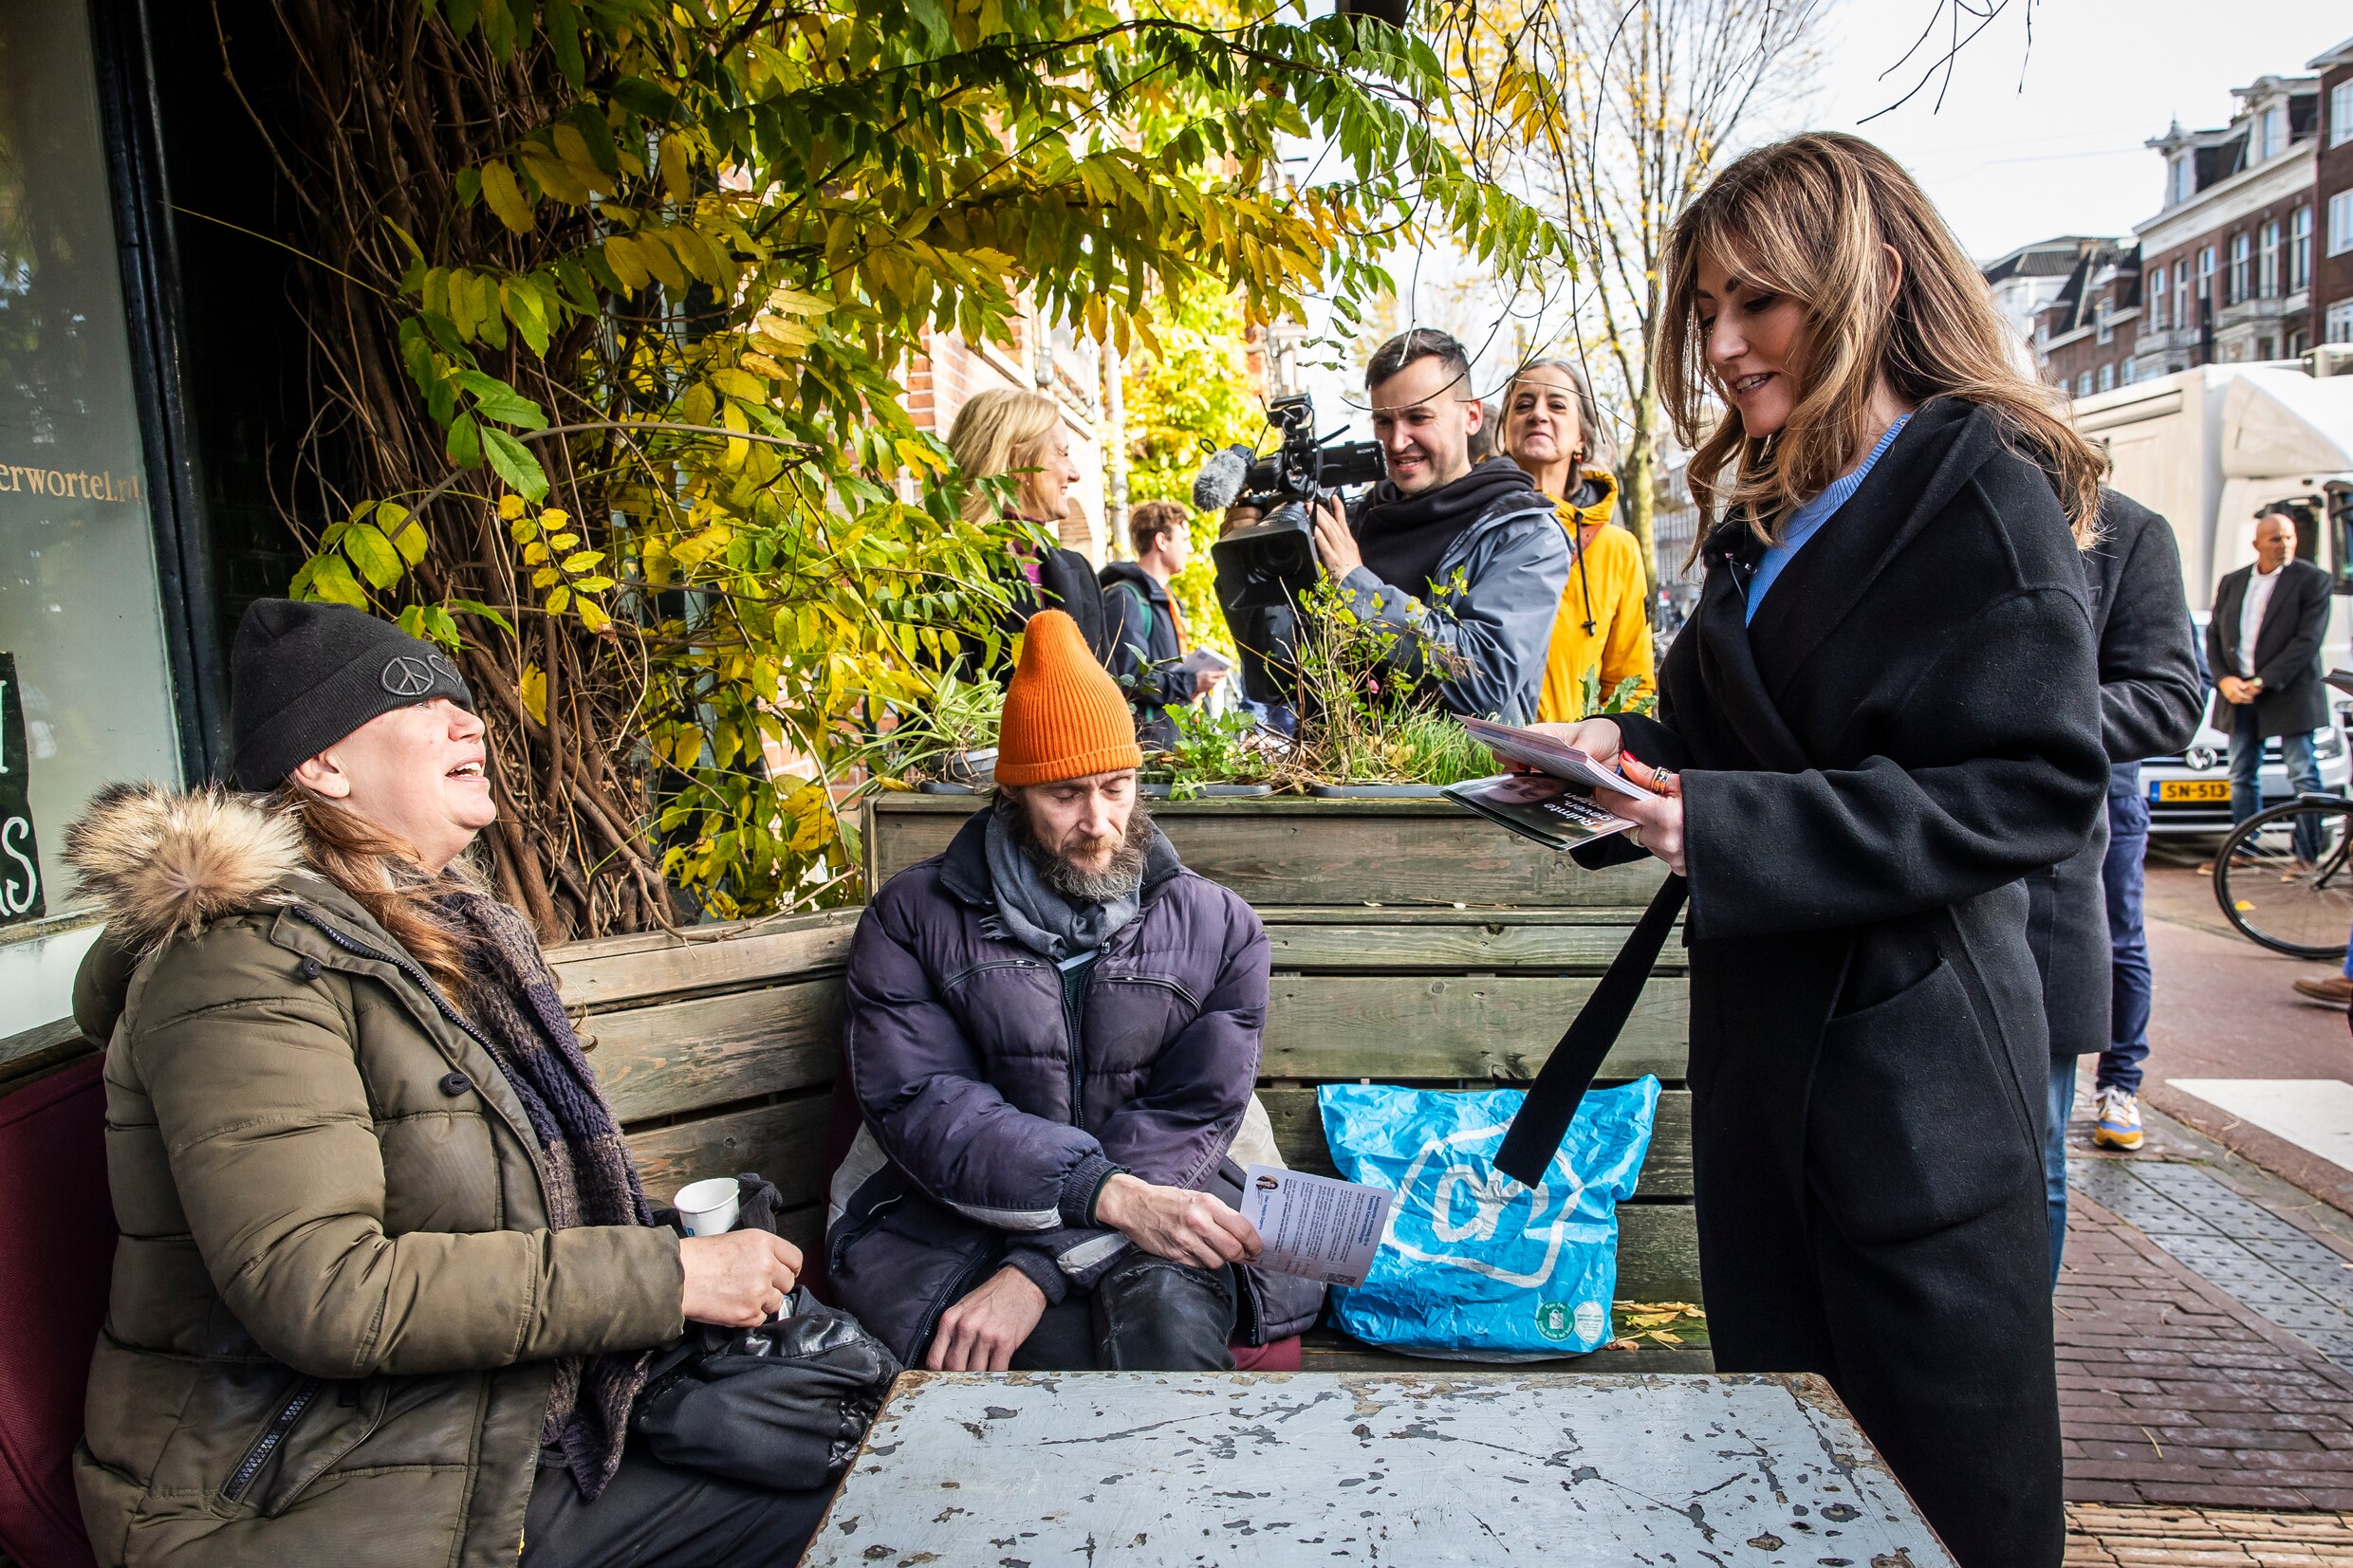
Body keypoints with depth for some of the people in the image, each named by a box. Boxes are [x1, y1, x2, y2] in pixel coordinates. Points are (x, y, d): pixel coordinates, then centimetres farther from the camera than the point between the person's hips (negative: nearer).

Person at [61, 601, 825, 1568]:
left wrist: (686, 1247, 0)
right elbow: (318, 1290, -26)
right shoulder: (242, 955, -17)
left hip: (506, 1470, 8)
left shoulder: (439, 935, 12)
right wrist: (666, 1279, -22)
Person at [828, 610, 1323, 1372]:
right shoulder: (913, 916, 4)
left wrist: (1037, 1271, -18)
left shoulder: (1217, 926, 6)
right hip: (945, 1219, 0)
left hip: (1156, 1226, 1)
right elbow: (919, 1102, -9)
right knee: (1074, 1353, -31)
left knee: (1165, 1310, -33)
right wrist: (1112, 1192, -23)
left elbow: (1189, 1117, -4)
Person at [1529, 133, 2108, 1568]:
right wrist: (1634, 752, -1)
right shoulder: (1771, 516, 12)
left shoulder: (1986, 495, -12)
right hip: (1767, 1048, 8)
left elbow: (2039, 790, -19)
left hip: (1918, 1071, -7)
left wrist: (1734, 825, -25)